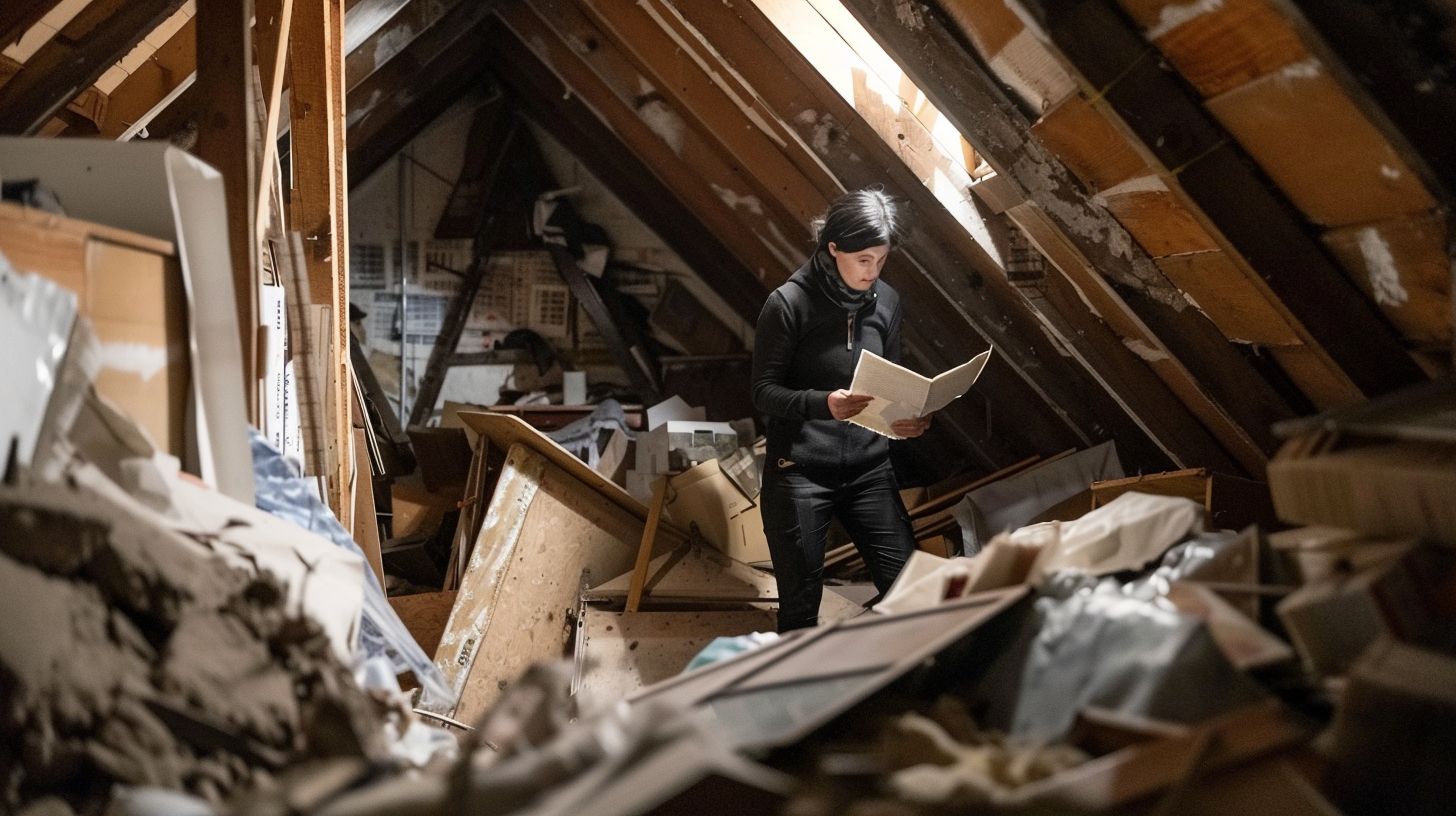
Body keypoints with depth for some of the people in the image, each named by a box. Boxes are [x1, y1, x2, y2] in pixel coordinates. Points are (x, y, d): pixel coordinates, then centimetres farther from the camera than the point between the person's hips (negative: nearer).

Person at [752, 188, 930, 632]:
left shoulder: (885, 301, 5)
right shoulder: (789, 304, -11)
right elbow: (764, 392, -10)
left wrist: (905, 417, -8)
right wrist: (824, 404, -28)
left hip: (870, 468, 4)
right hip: (800, 473, -4)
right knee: (800, 610, 3)